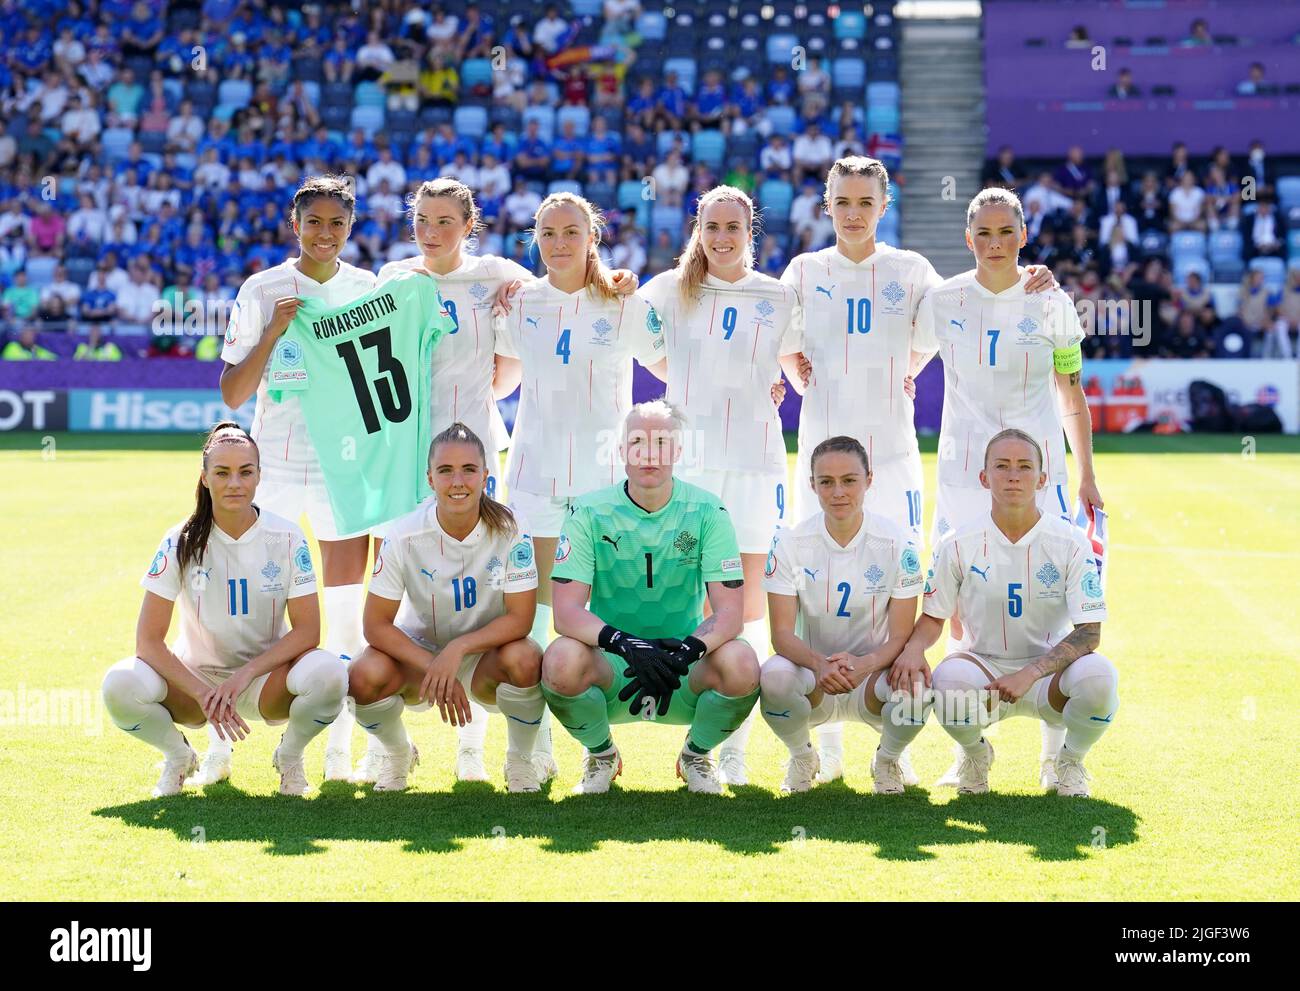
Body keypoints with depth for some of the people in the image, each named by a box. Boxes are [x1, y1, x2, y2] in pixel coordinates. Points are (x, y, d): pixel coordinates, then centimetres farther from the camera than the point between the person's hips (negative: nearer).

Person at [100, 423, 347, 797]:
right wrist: (204, 694, -24)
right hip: (195, 675, 0)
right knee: (120, 685, -30)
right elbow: (149, 640, -13)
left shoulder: (286, 537, -9)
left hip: (266, 678, 0)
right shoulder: (182, 541, -10)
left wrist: (244, 675, -23)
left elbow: (307, 630, -11)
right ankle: (178, 756, 3)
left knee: (329, 674, -34)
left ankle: (290, 755, 1)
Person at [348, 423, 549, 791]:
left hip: (486, 654, 0)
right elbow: (376, 625, -15)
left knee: (524, 659, -35)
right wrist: (435, 668, -27)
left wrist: (458, 649, -32)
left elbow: (519, 619, -19)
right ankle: (397, 753, 5)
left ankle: (520, 761, -5)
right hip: (419, 651, 1)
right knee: (365, 677, -31)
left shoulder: (509, 531, -18)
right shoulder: (405, 536, -17)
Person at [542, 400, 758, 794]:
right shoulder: (590, 512, -5)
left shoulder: (707, 511, -5)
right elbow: (566, 611, -15)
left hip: (685, 673, 0)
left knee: (740, 665, -31)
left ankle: (696, 755, 4)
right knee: (562, 661, -33)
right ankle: (601, 755, 2)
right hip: (610, 670, 0)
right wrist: (623, 643, -34)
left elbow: (729, 612, -12)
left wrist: (685, 651, -32)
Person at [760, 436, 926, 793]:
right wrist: (819, 664, -34)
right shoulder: (790, 543, -7)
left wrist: (864, 665, -33)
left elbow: (901, 636, -10)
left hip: (873, 674, 0)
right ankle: (802, 757, 2)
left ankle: (888, 758, 4)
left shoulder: (897, 544, -8)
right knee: (775, 677, -35)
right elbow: (782, 634, -11)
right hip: (811, 674, 0)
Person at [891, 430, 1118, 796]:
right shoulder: (959, 545, -5)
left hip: (1047, 671, 0)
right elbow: (933, 617, 4)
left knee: (1098, 675, -33)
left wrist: (1029, 673, -28)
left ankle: (1069, 763, 2)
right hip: (982, 667, 0)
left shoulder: (1071, 543, -9)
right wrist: (913, 648, -21)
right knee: (949, 678, -35)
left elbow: (1089, 633, -13)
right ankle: (974, 754, 3)